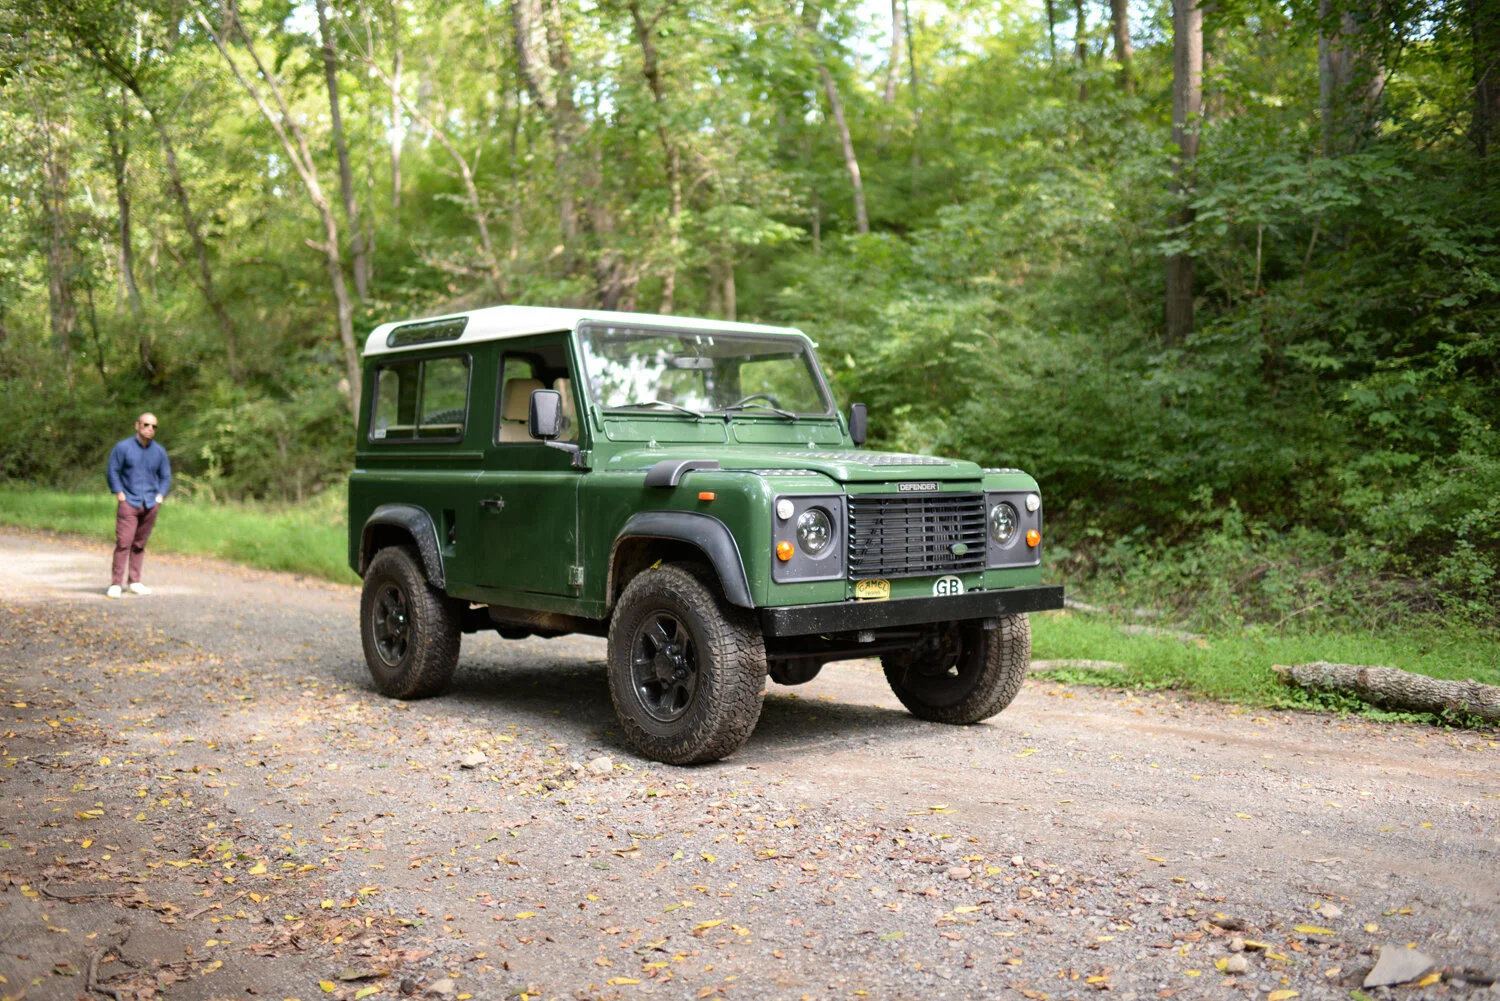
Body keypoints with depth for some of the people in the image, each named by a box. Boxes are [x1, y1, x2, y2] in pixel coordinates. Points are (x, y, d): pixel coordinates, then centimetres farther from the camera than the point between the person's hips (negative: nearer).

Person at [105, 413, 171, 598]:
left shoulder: (159, 451, 9)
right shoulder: (123, 448, -1)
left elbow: (166, 476, 17)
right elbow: (113, 472, 2)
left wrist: (160, 497, 5)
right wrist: (120, 494, -6)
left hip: (150, 505, 3)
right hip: (129, 503, -3)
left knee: (140, 544, 7)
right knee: (123, 543, -10)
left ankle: (134, 582, 14)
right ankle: (116, 583, -7)